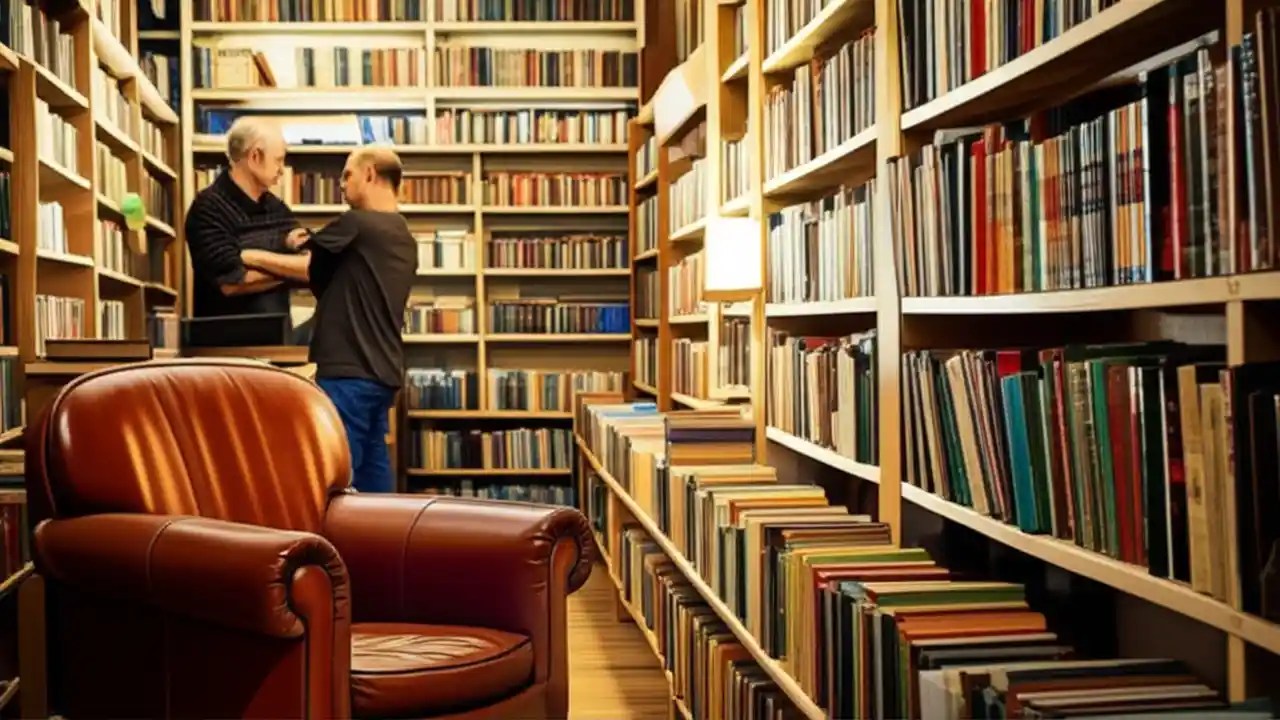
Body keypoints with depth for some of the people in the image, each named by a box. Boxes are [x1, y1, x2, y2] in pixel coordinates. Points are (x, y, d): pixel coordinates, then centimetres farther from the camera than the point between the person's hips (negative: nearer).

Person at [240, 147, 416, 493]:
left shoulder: (357, 223, -10)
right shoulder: (404, 239, 16)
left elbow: (306, 269, -3)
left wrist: (251, 256, 7)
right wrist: (310, 247, 14)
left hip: (349, 370, -9)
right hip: (383, 371, 9)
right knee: (372, 468, 10)